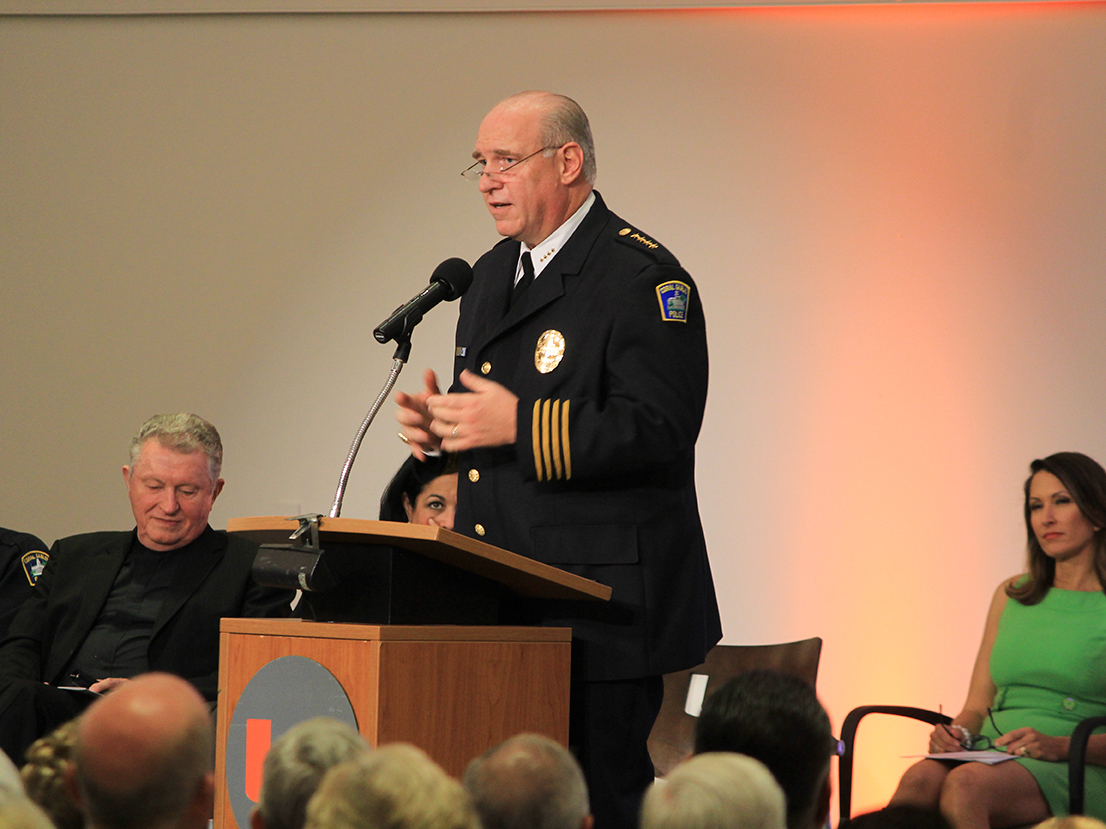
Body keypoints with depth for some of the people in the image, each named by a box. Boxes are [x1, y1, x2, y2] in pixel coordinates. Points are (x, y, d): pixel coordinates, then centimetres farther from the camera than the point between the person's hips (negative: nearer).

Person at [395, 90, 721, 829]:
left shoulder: (644, 277, -10)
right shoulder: (493, 273, 18)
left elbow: (659, 431, -19)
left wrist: (520, 425, -23)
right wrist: (438, 425, 4)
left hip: (601, 608, -8)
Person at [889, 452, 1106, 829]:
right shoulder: (1011, 595, 21)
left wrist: (1058, 745, -18)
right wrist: (956, 734, -1)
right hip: (994, 753, 5)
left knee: (966, 784, -37)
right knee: (920, 779, -32)